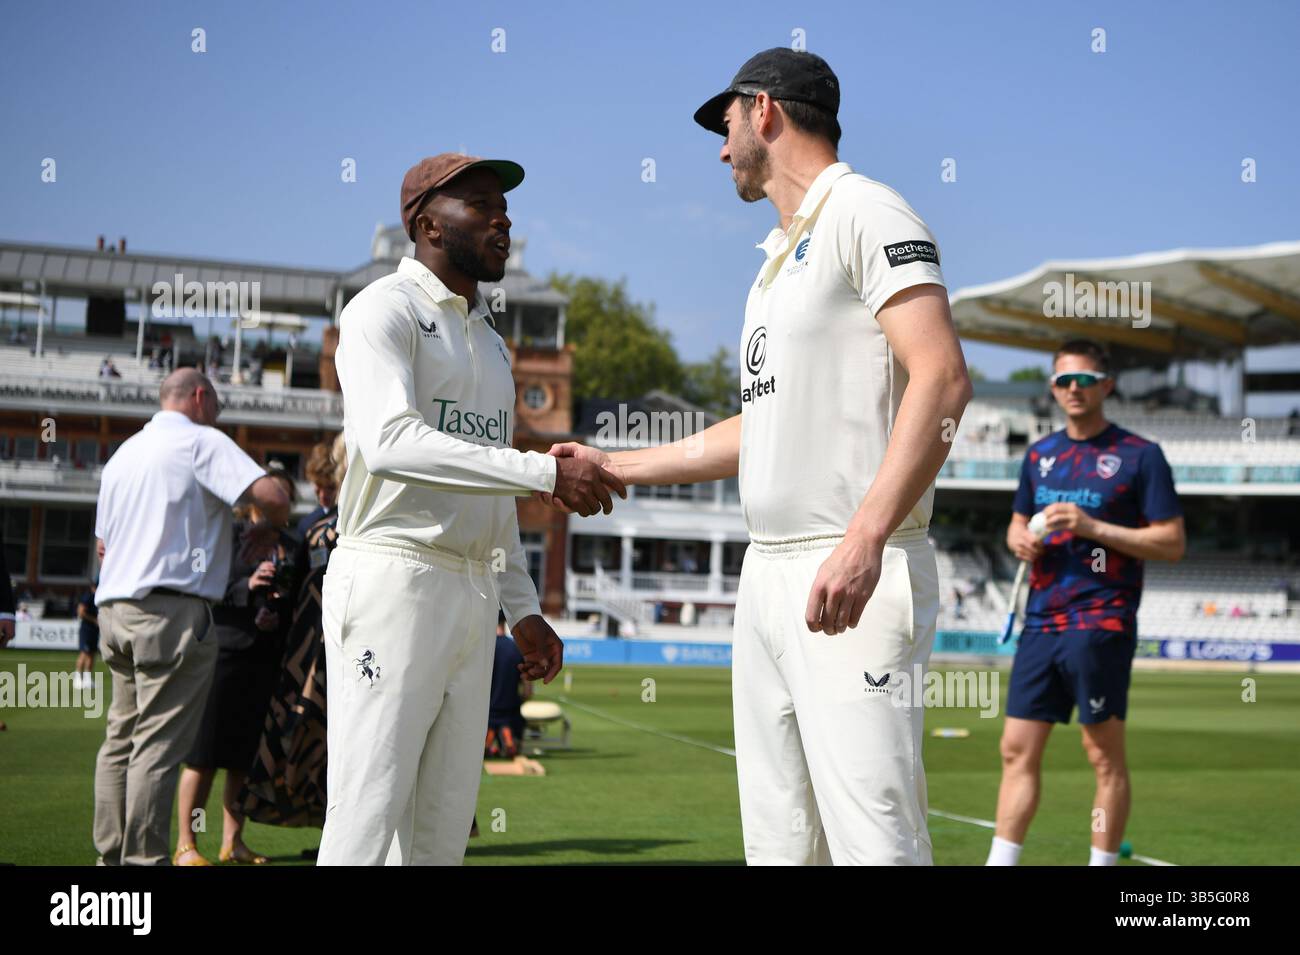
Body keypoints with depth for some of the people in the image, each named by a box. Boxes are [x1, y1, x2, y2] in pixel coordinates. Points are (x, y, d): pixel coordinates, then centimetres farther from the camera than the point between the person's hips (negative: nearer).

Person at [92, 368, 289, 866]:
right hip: (172, 608, -8)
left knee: (120, 738, 11)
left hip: (114, 606, 8)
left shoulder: (123, 453, 21)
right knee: (159, 745, -7)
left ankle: (111, 855, 13)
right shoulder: (202, 441, -3)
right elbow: (272, 496, -15)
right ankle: (143, 858, -8)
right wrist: (266, 529, 4)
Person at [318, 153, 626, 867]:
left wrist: (523, 608, 18)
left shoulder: (489, 341, 22)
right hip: (393, 577, -8)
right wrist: (547, 472, -27)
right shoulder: (385, 310, -5)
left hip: (473, 594, 9)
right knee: (368, 815, -11)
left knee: (446, 820, 8)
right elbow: (389, 443, -24)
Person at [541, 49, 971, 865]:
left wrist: (864, 540, -29)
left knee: (872, 840, -14)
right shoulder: (779, 256, 23)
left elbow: (943, 378, -19)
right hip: (767, 575, 10)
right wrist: (616, 467, 30)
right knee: (778, 841, 11)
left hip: (857, 577, -10)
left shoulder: (862, 211, -6)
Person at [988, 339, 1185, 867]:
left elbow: (1173, 542, -6)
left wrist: (1093, 527, -16)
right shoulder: (1040, 455, 15)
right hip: (1041, 621, 6)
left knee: (1104, 755, 0)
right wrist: (1020, 539, 1)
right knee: (1018, 750, 5)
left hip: (1101, 624, -6)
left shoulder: (1140, 455, -3)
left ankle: (1103, 862, 9)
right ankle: (1000, 862, 9)